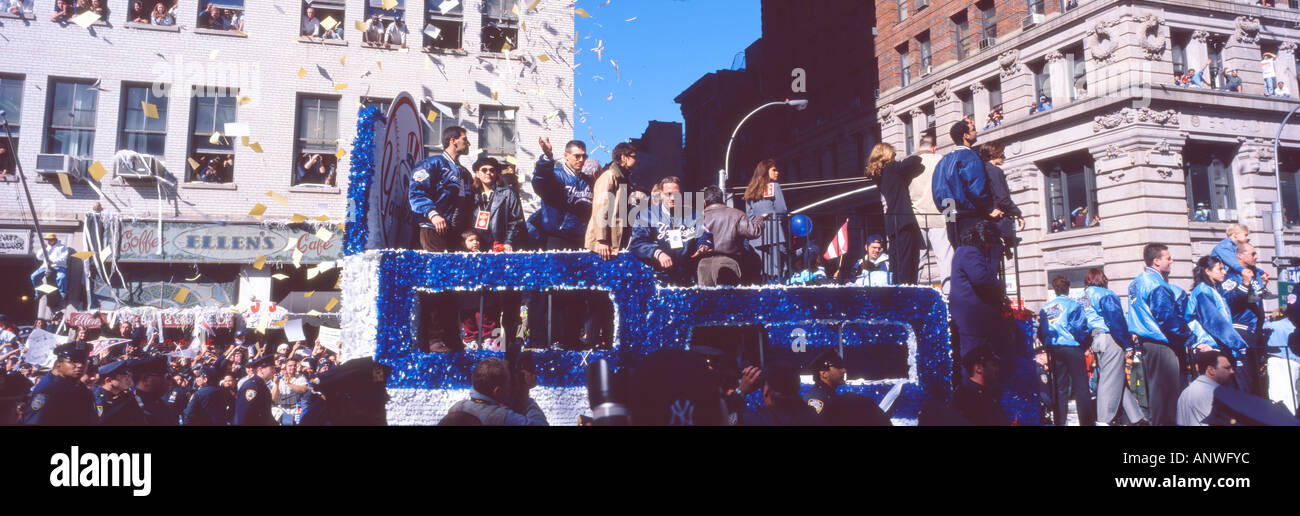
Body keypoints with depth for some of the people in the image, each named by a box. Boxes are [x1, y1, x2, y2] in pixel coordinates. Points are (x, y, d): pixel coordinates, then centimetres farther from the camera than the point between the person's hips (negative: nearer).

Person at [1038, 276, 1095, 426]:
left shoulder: (1045, 307, 9)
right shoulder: (1073, 304, -5)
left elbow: (1041, 331, 8)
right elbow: (1079, 328, -10)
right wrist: (1084, 345, 4)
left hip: (1053, 350, 5)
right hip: (1072, 348, -5)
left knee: (1060, 388, 10)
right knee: (1081, 387, -1)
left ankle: (1060, 421, 10)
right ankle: (1086, 421, -3)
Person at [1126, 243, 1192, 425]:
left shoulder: (1136, 282, 14)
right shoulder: (1156, 284, -16)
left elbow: (1134, 315, 19)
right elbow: (1167, 318, -19)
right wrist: (1188, 335, -11)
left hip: (1144, 342, 10)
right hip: (1162, 345, -10)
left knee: (1153, 389, 16)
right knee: (1166, 391, -6)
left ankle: (1153, 419, 23)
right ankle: (1164, 422, -4)